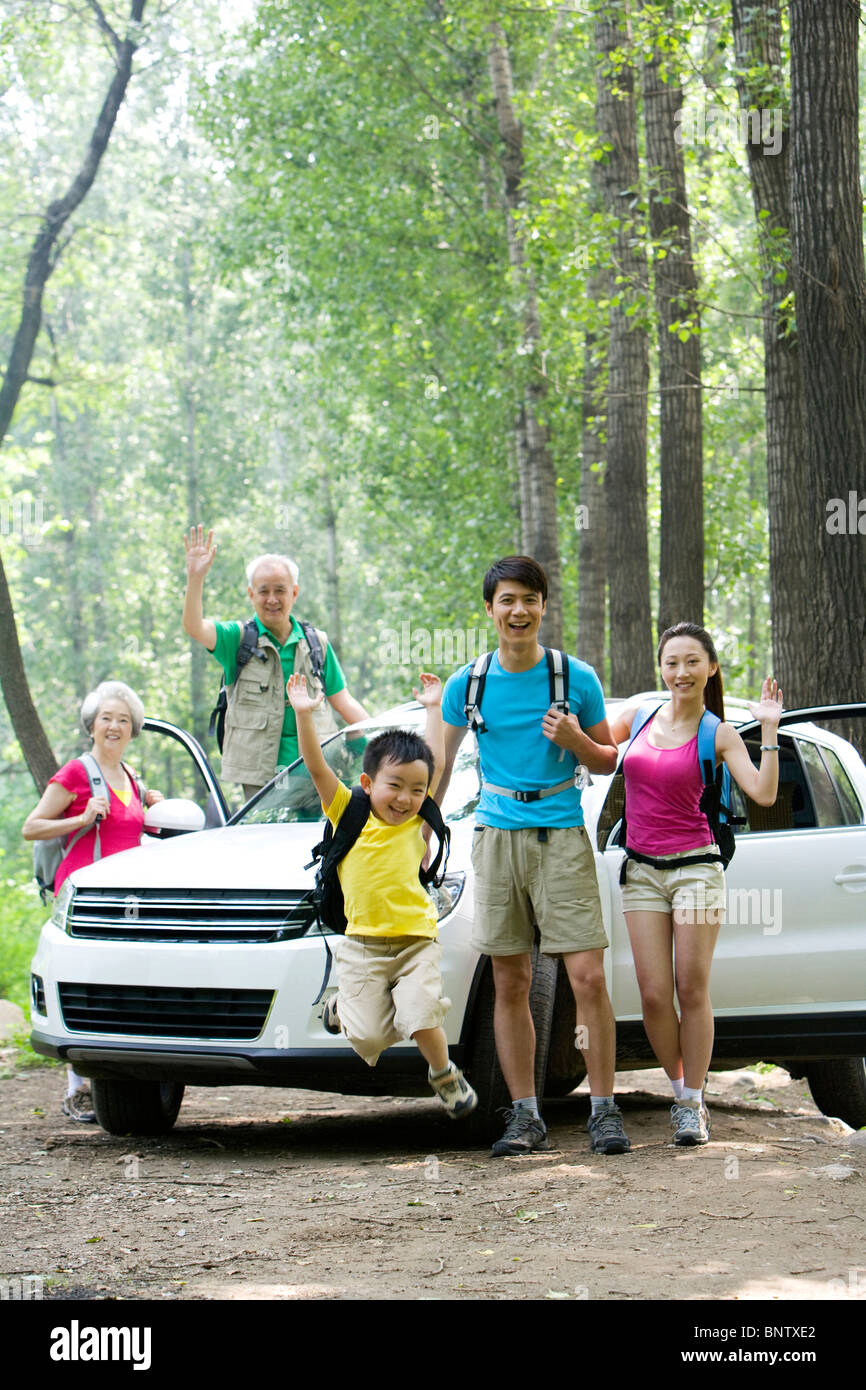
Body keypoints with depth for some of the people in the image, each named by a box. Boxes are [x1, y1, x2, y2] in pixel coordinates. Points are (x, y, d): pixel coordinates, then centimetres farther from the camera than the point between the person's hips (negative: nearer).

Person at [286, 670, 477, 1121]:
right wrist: (304, 715, -12)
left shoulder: (416, 823, 7)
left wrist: (434, 708, 15)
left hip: (415, 942, 1)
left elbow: (435, 763, 12)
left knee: (423, 1022, -14)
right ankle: (346, 1006, 26)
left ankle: (444, 1075, 15)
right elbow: (316, 767, -4)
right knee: (369, 1037, -7)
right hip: (363, 944, -1)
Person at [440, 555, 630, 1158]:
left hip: (562, 835, -2)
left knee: (588, 976, -9)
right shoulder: (467, 684, 5)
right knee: (510, 983, 4)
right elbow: (442, 760, 18)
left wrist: (575, 741, -12)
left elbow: (608, 760, 8)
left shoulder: (577, 678, 1)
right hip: (497, 836, 2)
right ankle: (525, 1116, 11)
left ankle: (604, 1110, -1)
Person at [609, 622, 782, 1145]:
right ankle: (682, 1091, 15)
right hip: (641, 871, 3)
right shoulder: (637, 713, 7)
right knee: (654, 995, -2)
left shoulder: (719, 736, -2)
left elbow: (764, 794, -14)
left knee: (692, 990, -2)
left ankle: (693, 1104, 7)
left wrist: (769, 730, -19)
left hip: (695, 867, -3)